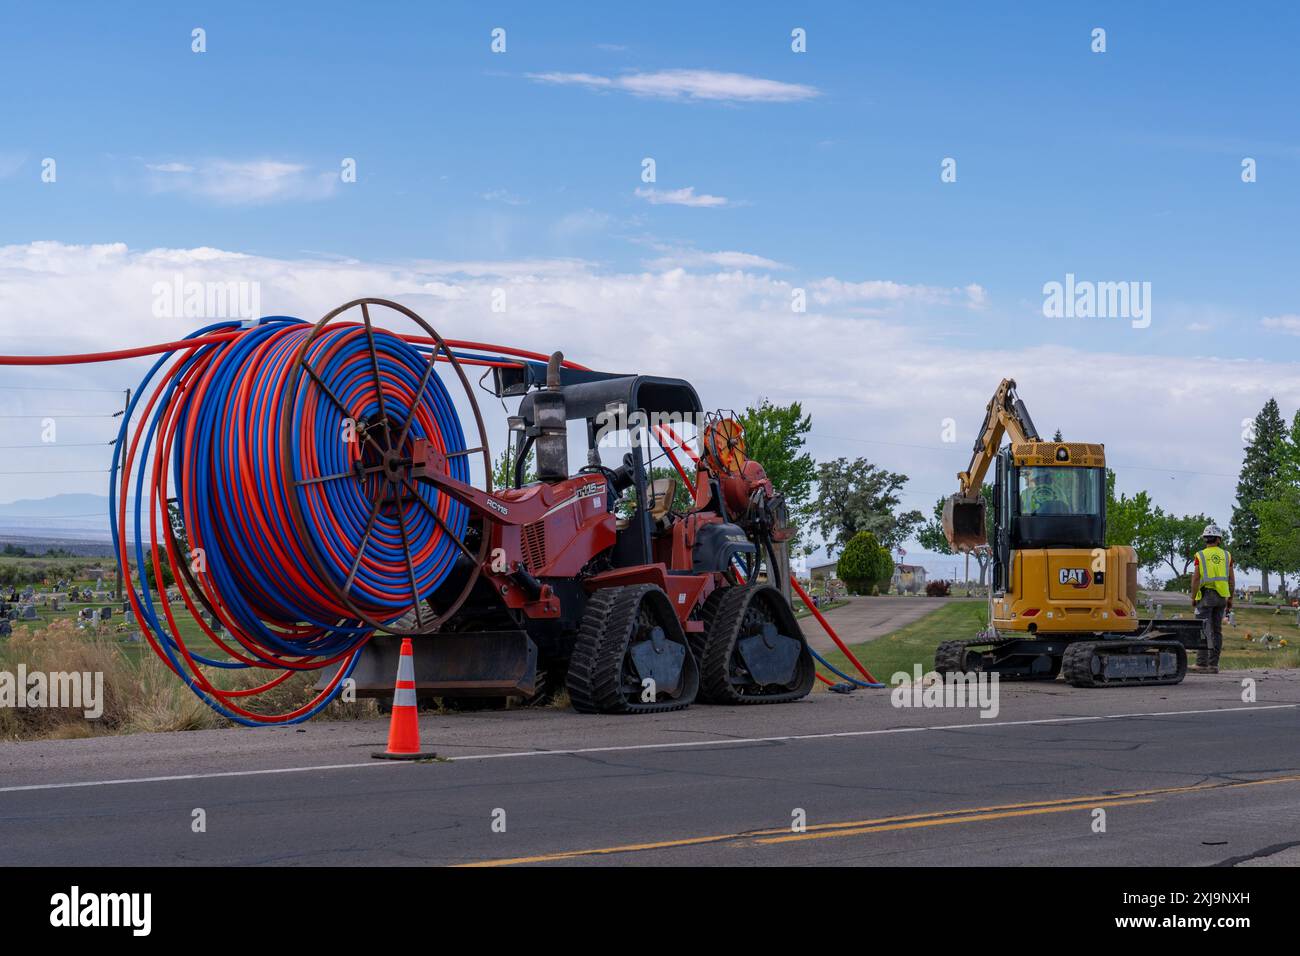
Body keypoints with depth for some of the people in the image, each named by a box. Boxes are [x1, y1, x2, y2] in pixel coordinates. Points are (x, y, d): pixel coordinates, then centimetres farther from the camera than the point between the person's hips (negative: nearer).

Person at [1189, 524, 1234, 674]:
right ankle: (1213, 664, 7)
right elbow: (1232, 579, 5)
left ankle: (1202, 664, -9)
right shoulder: (1226, 555, 5)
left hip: (1205, 595, -3)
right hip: (1221, 596, 3)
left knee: (1203, 630, -4)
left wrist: (1193, 597, -1)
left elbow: (1196, 578, -9)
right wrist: (1230, 599, 12)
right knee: (1217, 630, 8)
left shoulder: (1201, 555, -4)